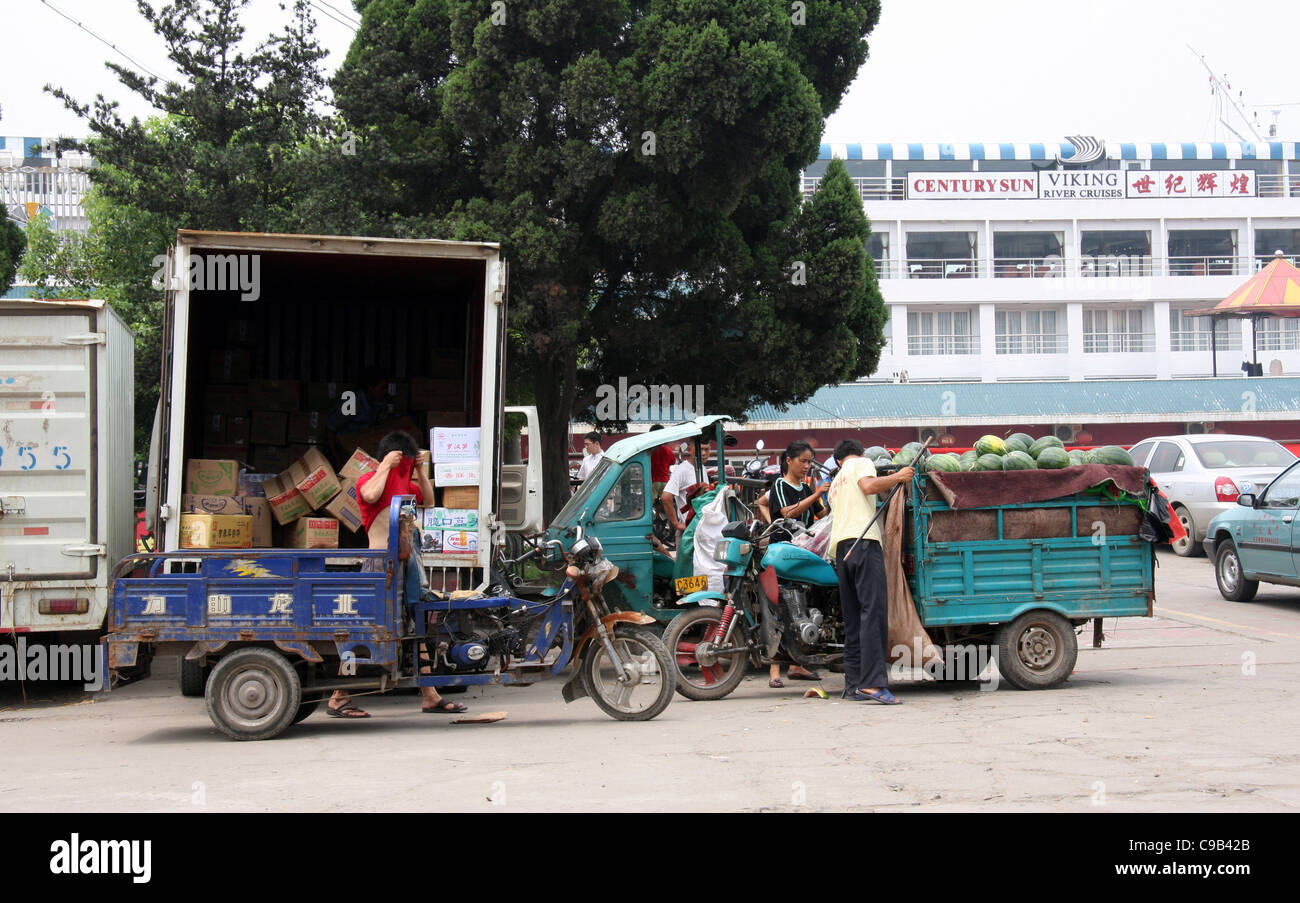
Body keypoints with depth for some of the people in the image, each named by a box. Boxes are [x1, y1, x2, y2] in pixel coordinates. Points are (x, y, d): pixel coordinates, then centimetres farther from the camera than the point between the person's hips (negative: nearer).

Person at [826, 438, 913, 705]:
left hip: (840, 545, 8)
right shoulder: (862, 463, 10)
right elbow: (868, 485, -11)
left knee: (852, 617, 8)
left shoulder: (836, 481, 31)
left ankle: (853, 684, 4)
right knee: (874, 610, -15)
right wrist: (898, 477, -1)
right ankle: (872, 683, -25)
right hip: (863, 541, -8)